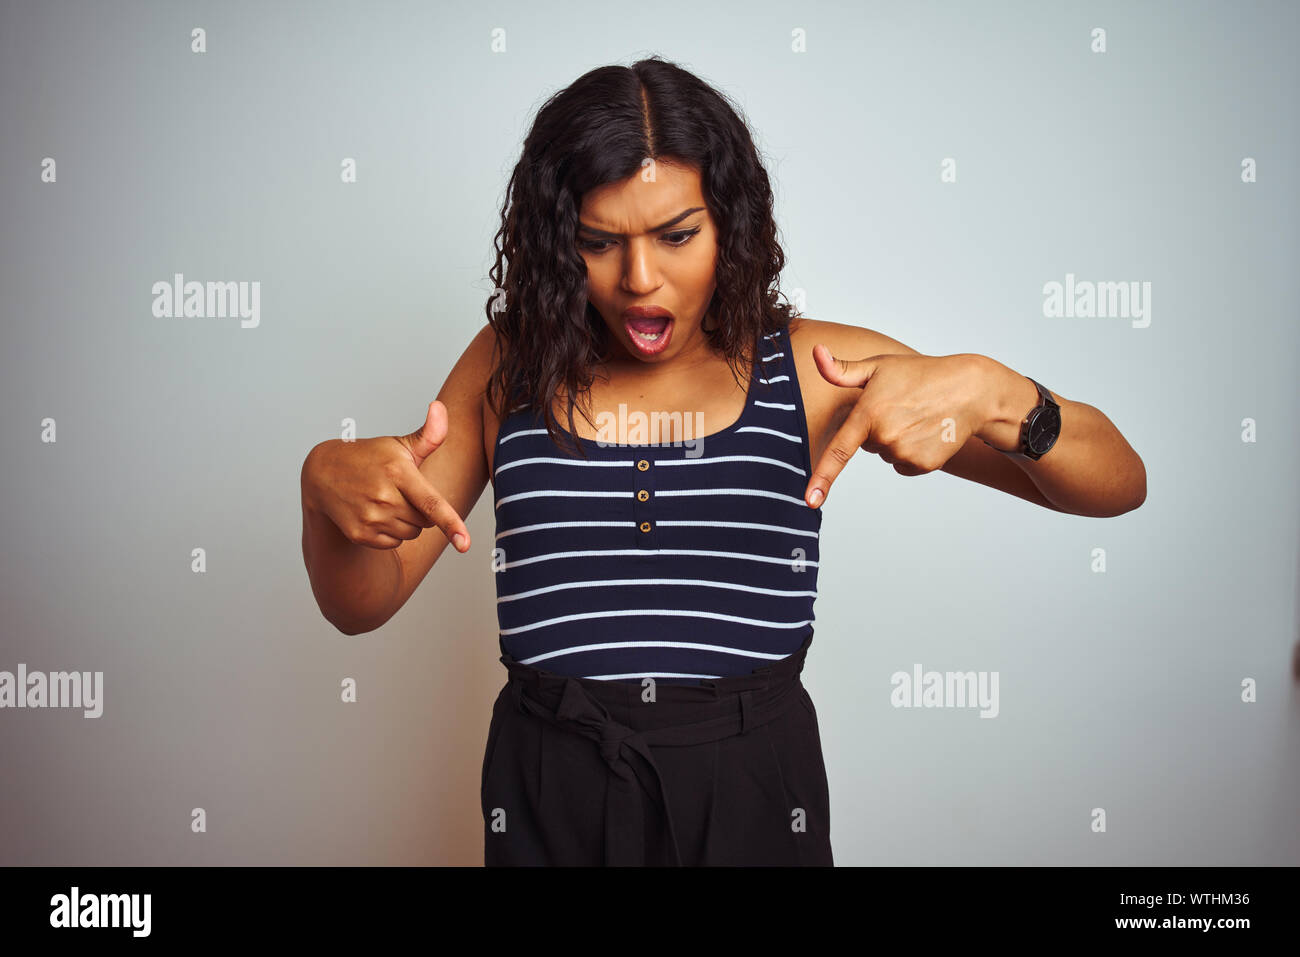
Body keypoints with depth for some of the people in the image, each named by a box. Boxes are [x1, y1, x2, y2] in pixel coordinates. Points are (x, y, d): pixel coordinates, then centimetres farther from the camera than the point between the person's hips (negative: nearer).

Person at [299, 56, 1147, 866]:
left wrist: (989, 393, -28)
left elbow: (1117, 485, -6)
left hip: (753, 791, -1)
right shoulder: (510, 366, -1)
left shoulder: (811, 368, -6)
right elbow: (362, 604, 1)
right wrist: (326, 482, -22)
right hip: (549, 793, 1)